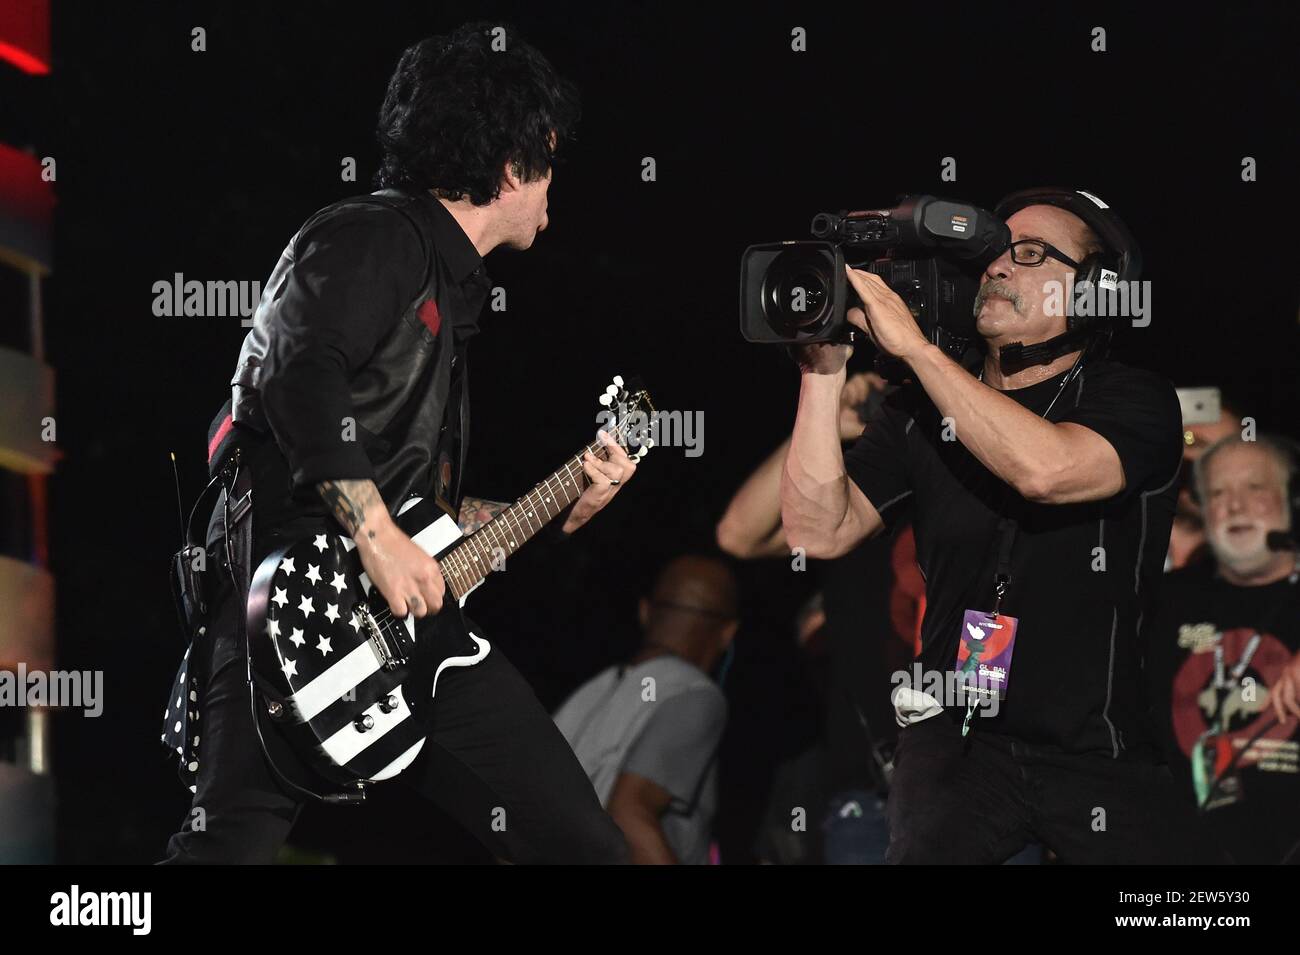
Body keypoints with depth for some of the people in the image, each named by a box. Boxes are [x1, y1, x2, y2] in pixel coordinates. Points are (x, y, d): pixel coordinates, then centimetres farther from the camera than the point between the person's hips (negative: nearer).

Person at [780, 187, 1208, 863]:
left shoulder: (1136, 403, -5)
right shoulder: (922, 412, 6)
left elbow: (1046, 467, -27)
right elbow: (820, 532, -3)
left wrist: (913, 345, -22)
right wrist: (823, 371, -11)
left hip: (1099, 752, -2)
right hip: (954, 733, 2)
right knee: (925, 847, -24)